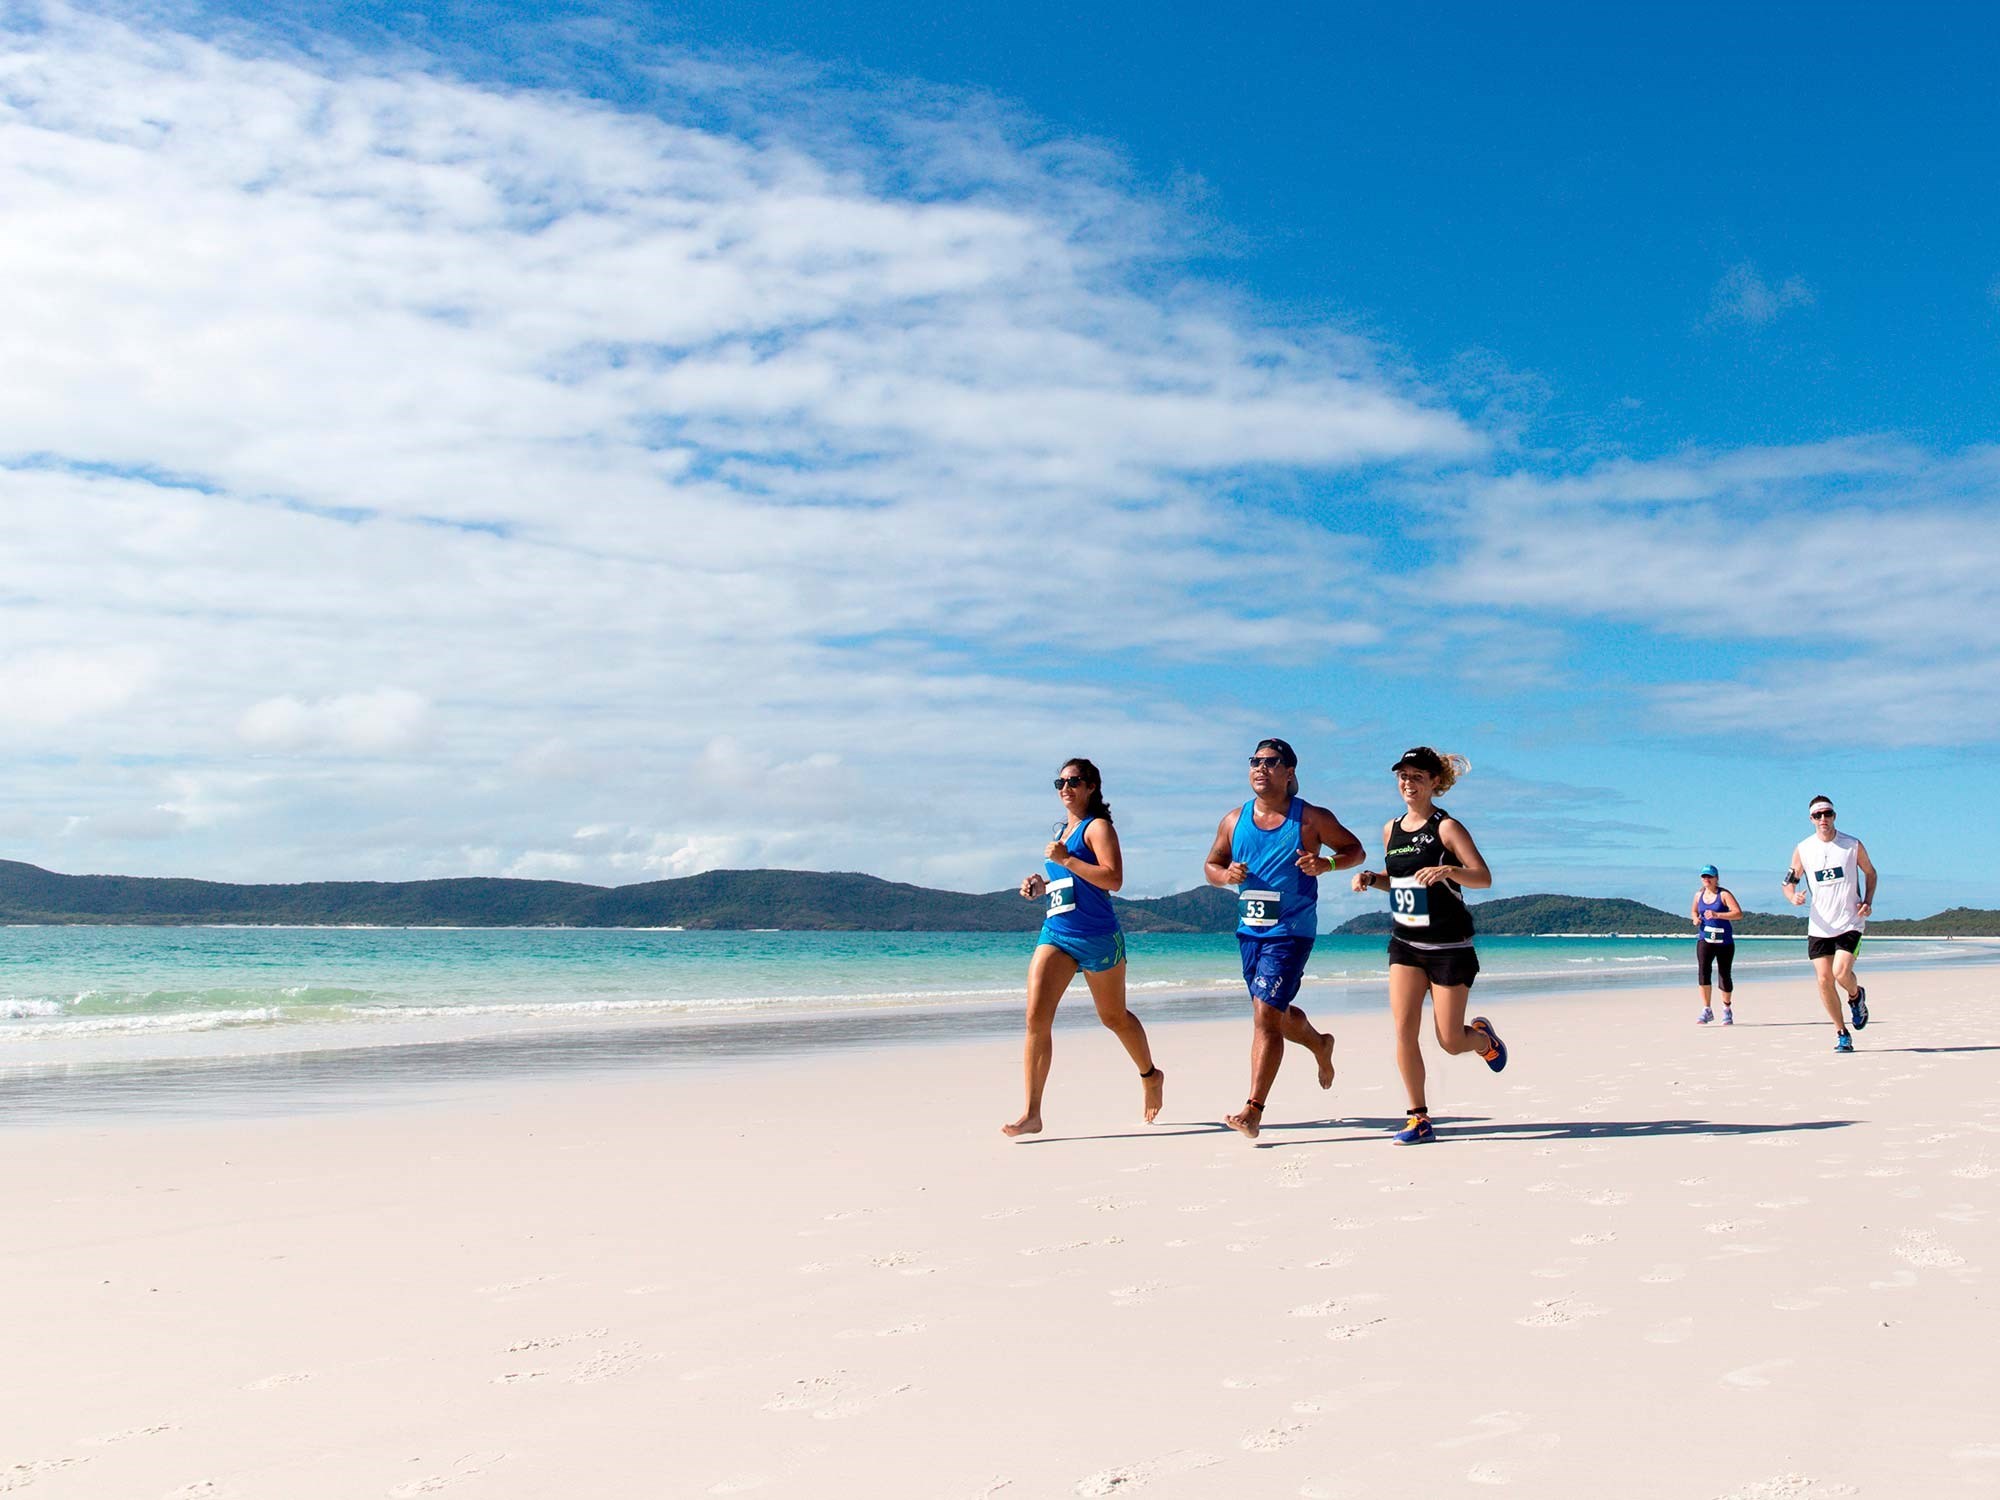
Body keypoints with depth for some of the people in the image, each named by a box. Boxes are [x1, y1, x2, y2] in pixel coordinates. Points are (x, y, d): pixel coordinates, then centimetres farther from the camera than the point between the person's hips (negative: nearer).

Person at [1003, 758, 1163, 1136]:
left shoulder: (1098, 827, -5)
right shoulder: (1063, 832, 17)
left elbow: (1112, 879, -19)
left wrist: (1065, 858, -22)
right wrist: (1041, 887, 11)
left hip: (1096, 936, -6)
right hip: (1055, 933, 6)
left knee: (1114, 1017, 13)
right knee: (1036, 1017, -11)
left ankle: (1151, 1075, 40)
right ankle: (1031, 1113, -11)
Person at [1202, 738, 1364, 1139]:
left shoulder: (1311, 818, -5)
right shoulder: (1234, 820, 6)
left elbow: (1356, 850, 5)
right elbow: (1210, 865, 15)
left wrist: (1328, 864, -15)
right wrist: (1226, 874, -9)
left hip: (1290, 930, -6)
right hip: (1249, 929, 6)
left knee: (1265, 1015, -14)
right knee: (1275, 1013, 21)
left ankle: (1253, 1110, -12)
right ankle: (1319, 1044, 52)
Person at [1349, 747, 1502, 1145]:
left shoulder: (1447, 827, -10)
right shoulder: (1391, 830, 8)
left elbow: (1484, 878, -16)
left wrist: (1448, 871, -34)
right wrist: (1371, 878, 0)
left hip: (1449, 946, -5)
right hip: (1404, 944, 5)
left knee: (1451, 1042, -1)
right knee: (1404, 1030, -9)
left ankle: (1484, 1037, 36)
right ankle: (1419, 1119, 1)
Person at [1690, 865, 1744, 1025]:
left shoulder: (1724, 894, -6)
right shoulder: (1699, 895, 9)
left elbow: (1738, 914, -15)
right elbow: (1693, 911, 27)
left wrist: (1717, 915, -26)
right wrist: (1695, 918, 3)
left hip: (1724, 941, -2)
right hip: (1704, 939, 3)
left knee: (1725, 975, 6)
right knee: (1703, 970, -19)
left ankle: (1727, 1010, 28)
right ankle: (1707, 1010, -17)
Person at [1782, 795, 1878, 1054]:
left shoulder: (1853, 845, -2)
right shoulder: (1803, 849, 1)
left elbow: (1871, 873, 12)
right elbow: (1789, 882, 7)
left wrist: (1868, 901, -3)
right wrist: (1793, 897, -16)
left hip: (1850, 923, -2)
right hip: (1819, 925, 2)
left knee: (1841, 973, -18)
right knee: (1824, 980, -1)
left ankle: (1856, 996, 18)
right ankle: (1841, 1033, 15)